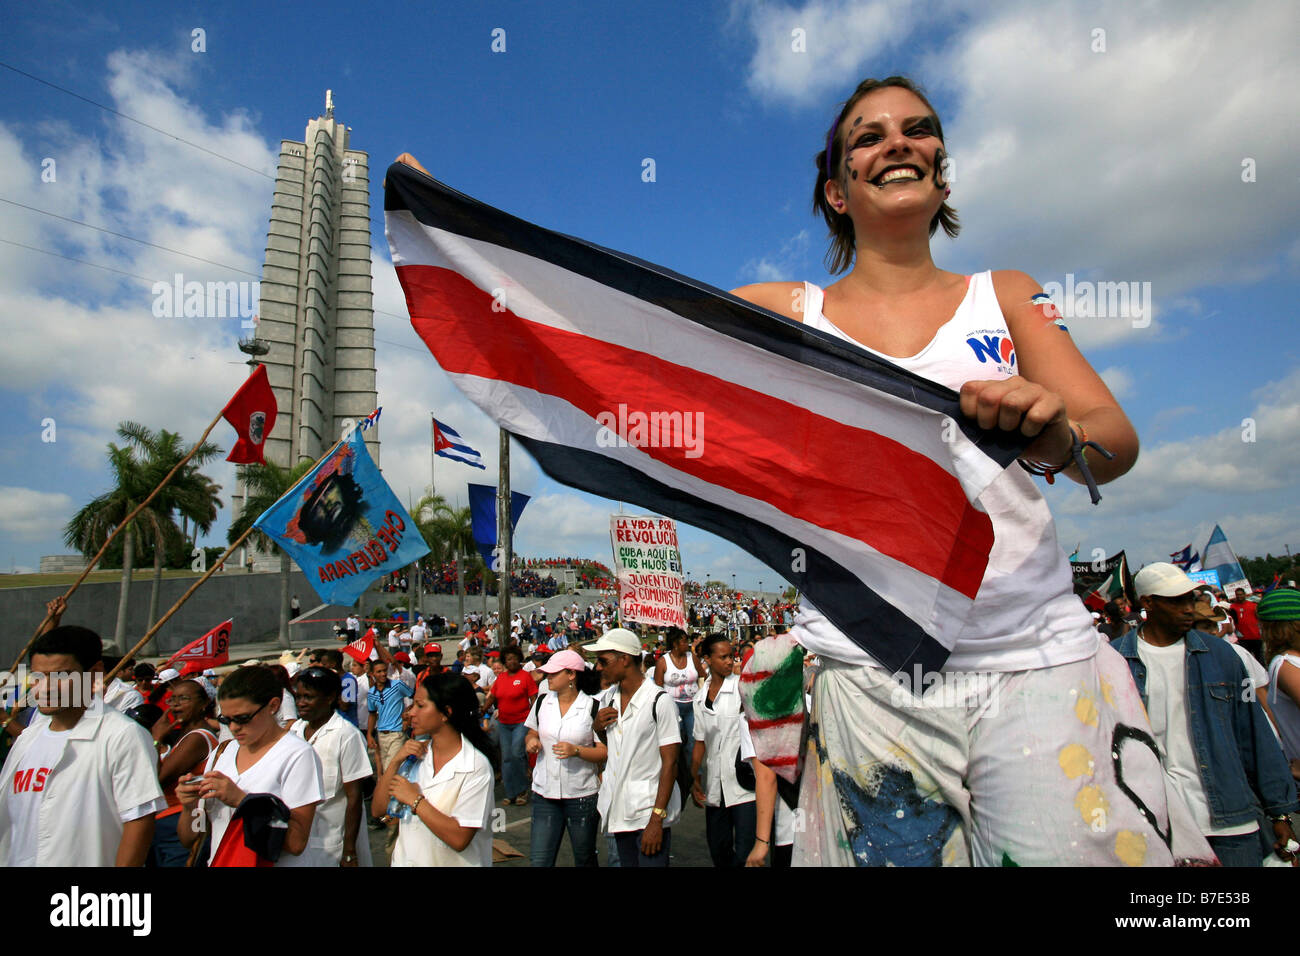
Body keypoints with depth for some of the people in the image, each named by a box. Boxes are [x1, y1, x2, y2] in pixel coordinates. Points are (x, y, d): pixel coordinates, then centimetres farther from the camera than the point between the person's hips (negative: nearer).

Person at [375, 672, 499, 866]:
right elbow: (377, 809, -2)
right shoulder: (416, 753, -2)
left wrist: (414, 800, -23)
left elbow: (459, 839, -26)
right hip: (406, 859, 5)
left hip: (451, 862, -5)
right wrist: (395, 761, -14)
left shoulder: (476, 766, -20)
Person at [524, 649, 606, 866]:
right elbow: (532, 733, 18)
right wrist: (531, 741, -5)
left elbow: (605, 752, -9)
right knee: (539, 859, 1)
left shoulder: (592, 707, -9)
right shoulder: (542, 702, 4)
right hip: (544, 792, 3)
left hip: (582, 794, -3)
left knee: (584, 858, 13)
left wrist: (576, 751, -24)